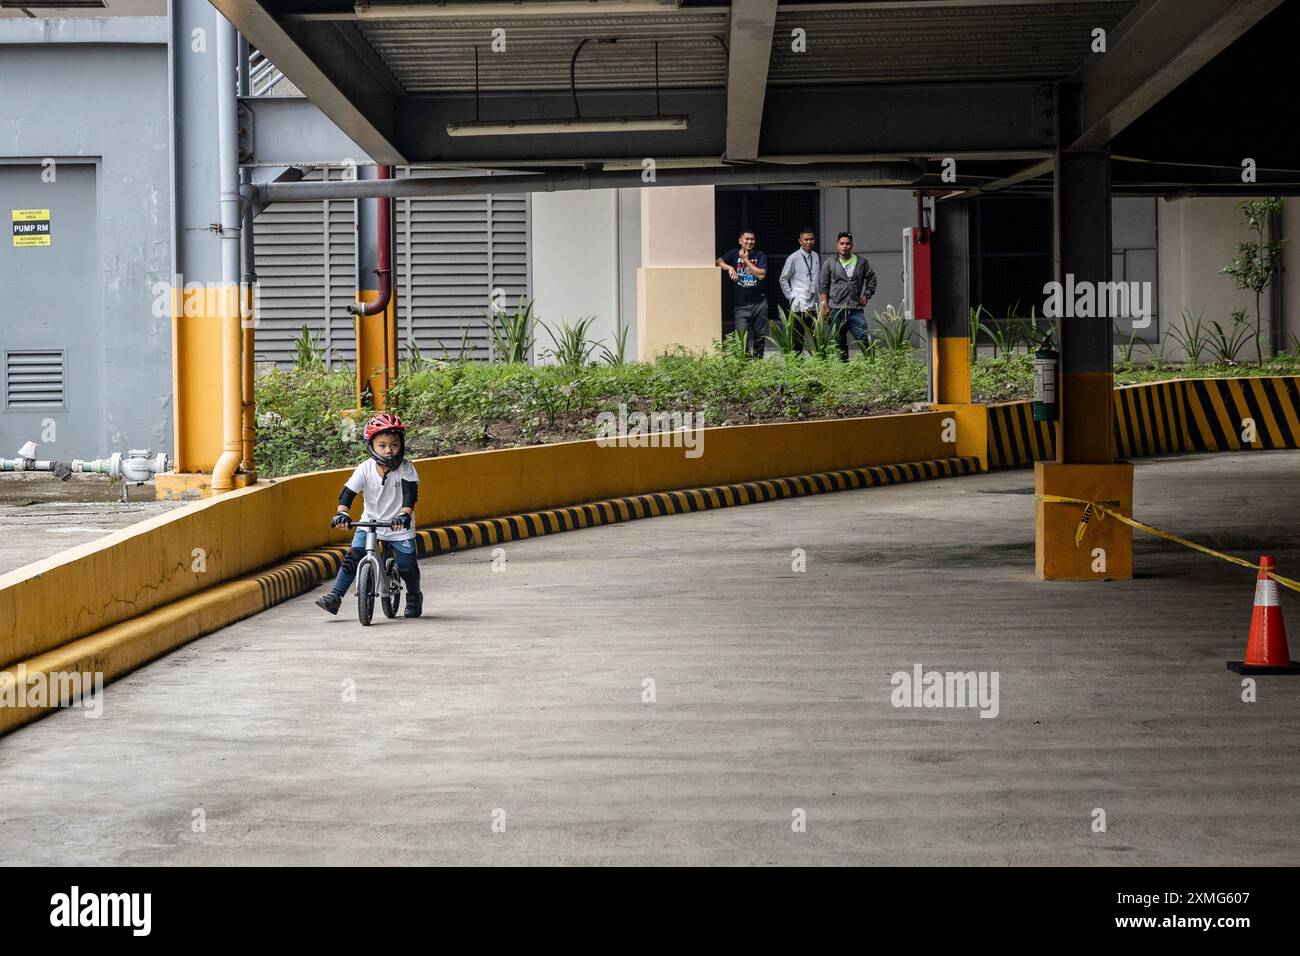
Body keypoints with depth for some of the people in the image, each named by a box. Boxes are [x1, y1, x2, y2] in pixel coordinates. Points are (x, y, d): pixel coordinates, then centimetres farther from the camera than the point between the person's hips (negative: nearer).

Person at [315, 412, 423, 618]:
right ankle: (335, 596, -7)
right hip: (369, 523, 1)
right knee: (352, 558, -13)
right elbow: (348, 491, -18)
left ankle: (414, 598, 27)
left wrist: (405, 514, -42)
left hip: (399, 526, -1)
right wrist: (341, 512, -35)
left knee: (408, 567, -1)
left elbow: (410, 493, -25)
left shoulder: (406, 468, -15)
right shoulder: (365, 469, -13)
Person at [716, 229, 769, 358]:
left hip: (759, 303, 1)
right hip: (742, 305, -1)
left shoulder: (760, 256, 3)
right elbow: (719, 261, -7)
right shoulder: (734, 254, 6)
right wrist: (729, 267, -25)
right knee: (742, 338, -9)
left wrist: (746, 260, -7)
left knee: (760, 337, 8)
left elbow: (761, 275, -10)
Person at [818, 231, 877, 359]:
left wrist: (866, 296, 9)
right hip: (836, 309, 0)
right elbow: (823, 285, 5)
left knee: (863, 338, -8)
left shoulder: (861, 262, 9)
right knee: (839, 343, 5)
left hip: (856, 309, 0)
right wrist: (824, 305, -1)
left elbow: (871, 279, 21)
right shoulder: (829, 262, 6)